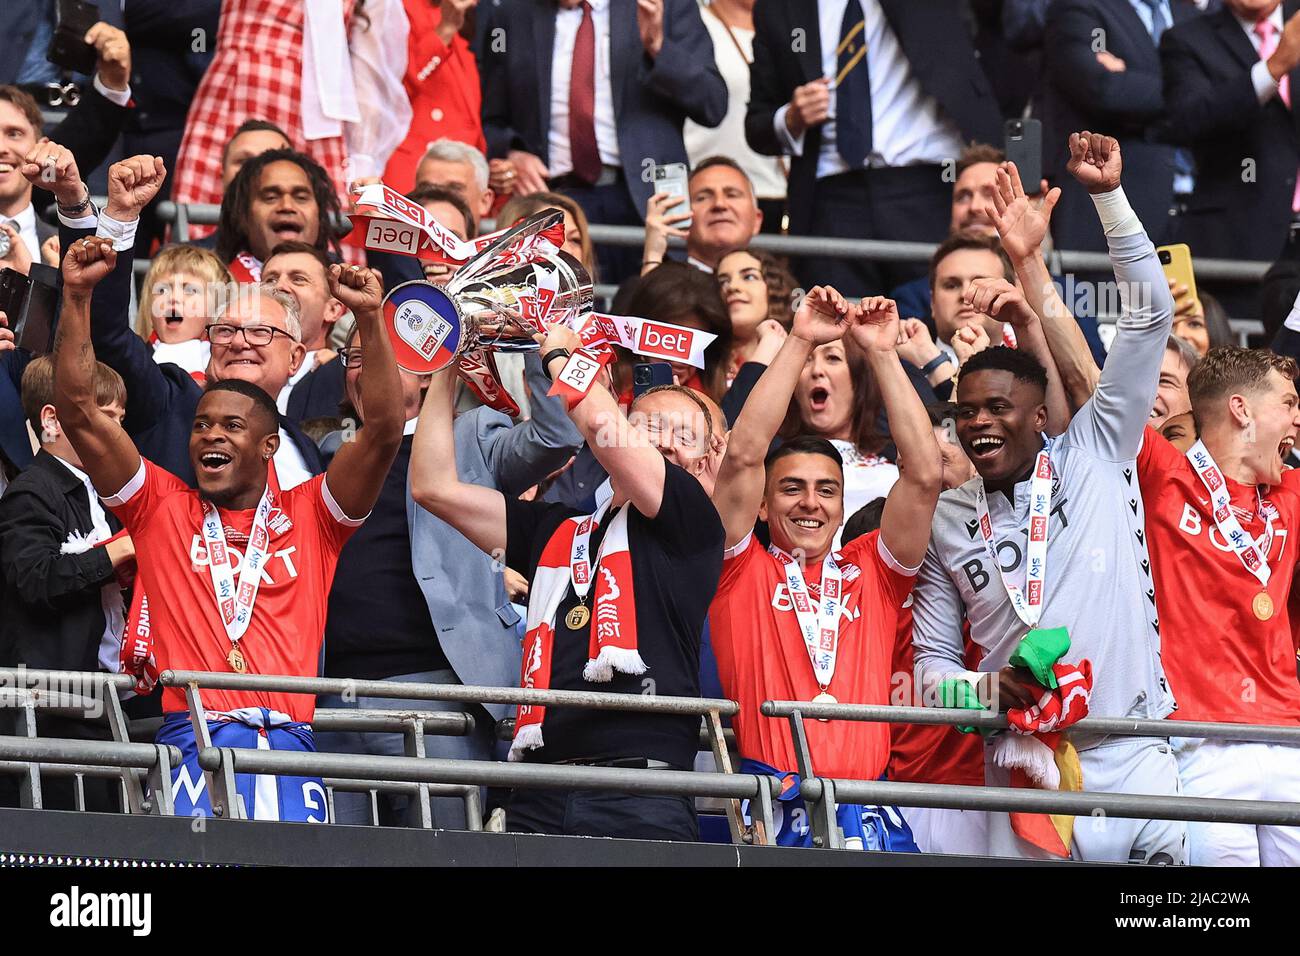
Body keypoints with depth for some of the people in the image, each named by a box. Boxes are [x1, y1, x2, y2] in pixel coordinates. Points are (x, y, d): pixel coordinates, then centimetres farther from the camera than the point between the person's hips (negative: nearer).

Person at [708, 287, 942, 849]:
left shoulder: (871, 571, 21)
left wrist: (882, 354, 10)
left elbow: (924, 475, 11)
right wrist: (800, 343, 3)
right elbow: (744, 455, 3)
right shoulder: (743, 569, 15)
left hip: (866, 800, 2)